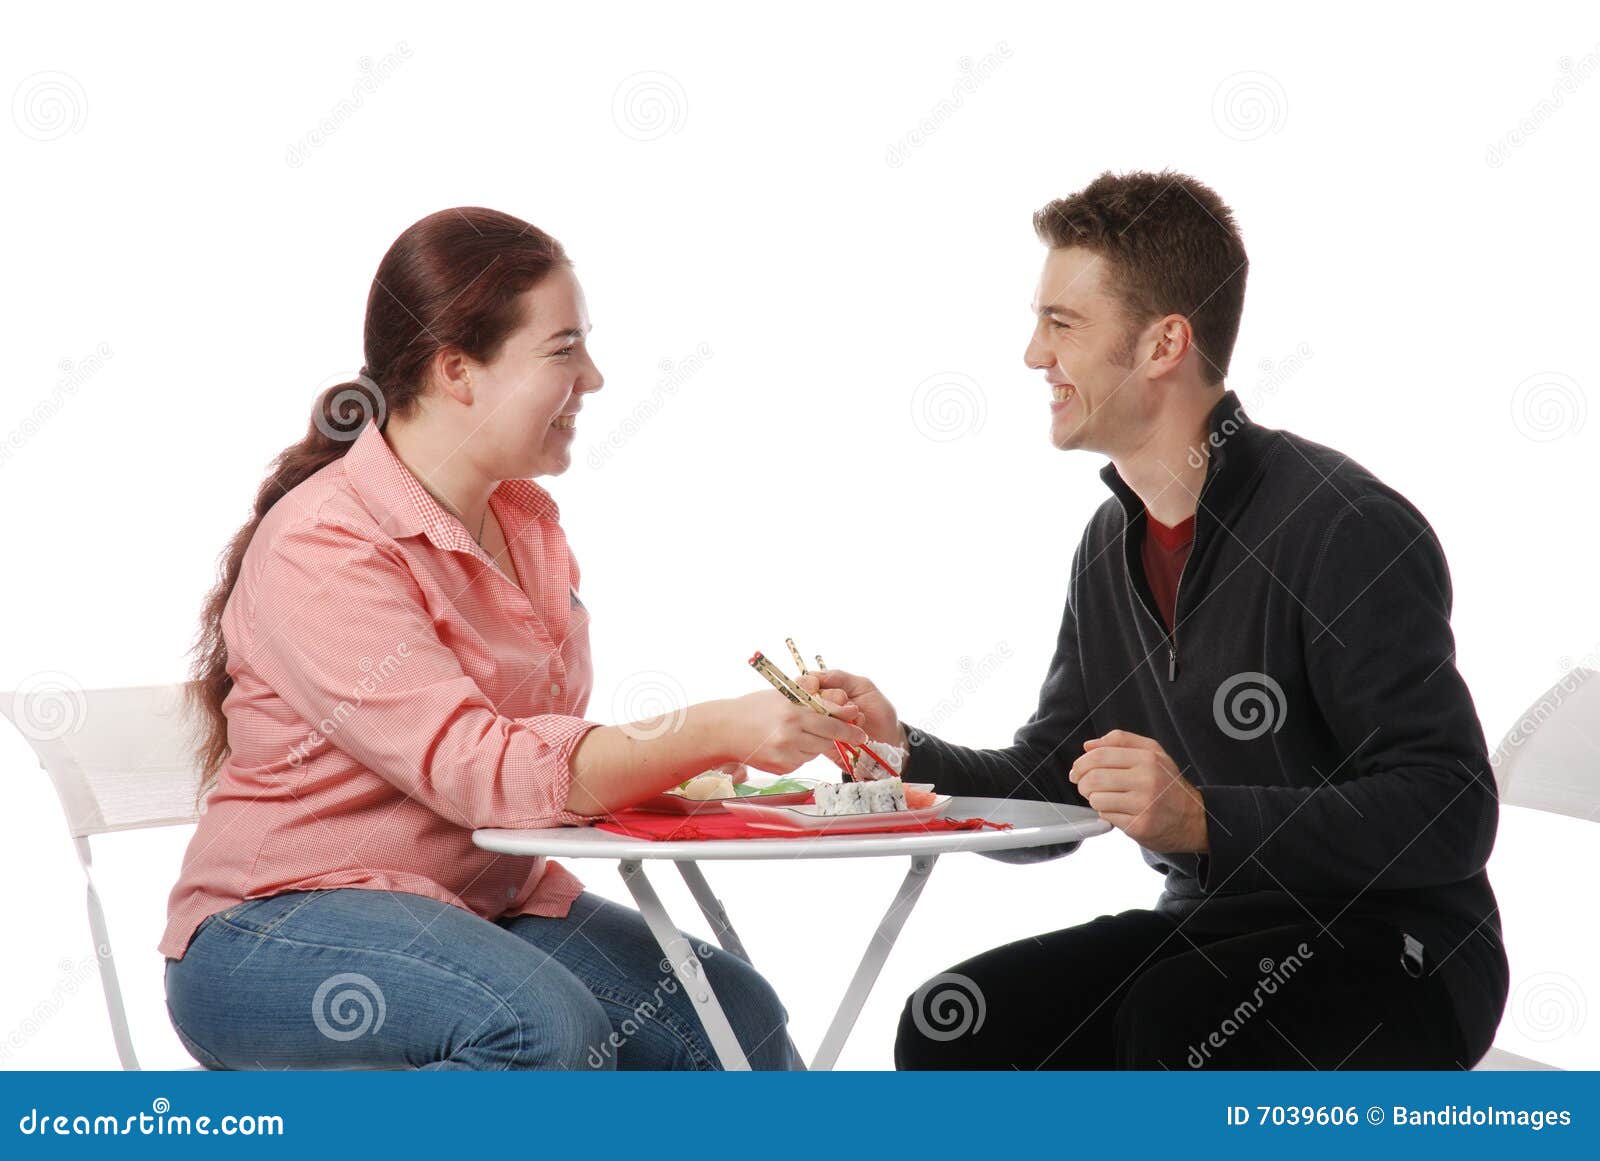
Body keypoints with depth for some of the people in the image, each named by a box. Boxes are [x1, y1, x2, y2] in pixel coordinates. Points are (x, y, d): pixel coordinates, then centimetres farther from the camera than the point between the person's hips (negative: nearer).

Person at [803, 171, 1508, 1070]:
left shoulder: (1347, 528, -18)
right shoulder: (1114, 544, 8)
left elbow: (1451, 812, -23)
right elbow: (1049, 791, 14)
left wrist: (1205, 822, -31)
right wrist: (901, 750, -4)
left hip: (1396, 958, -7)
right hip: (1216, 934, 7)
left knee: (1175, 1021, -34)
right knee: (951, 1028, -13)